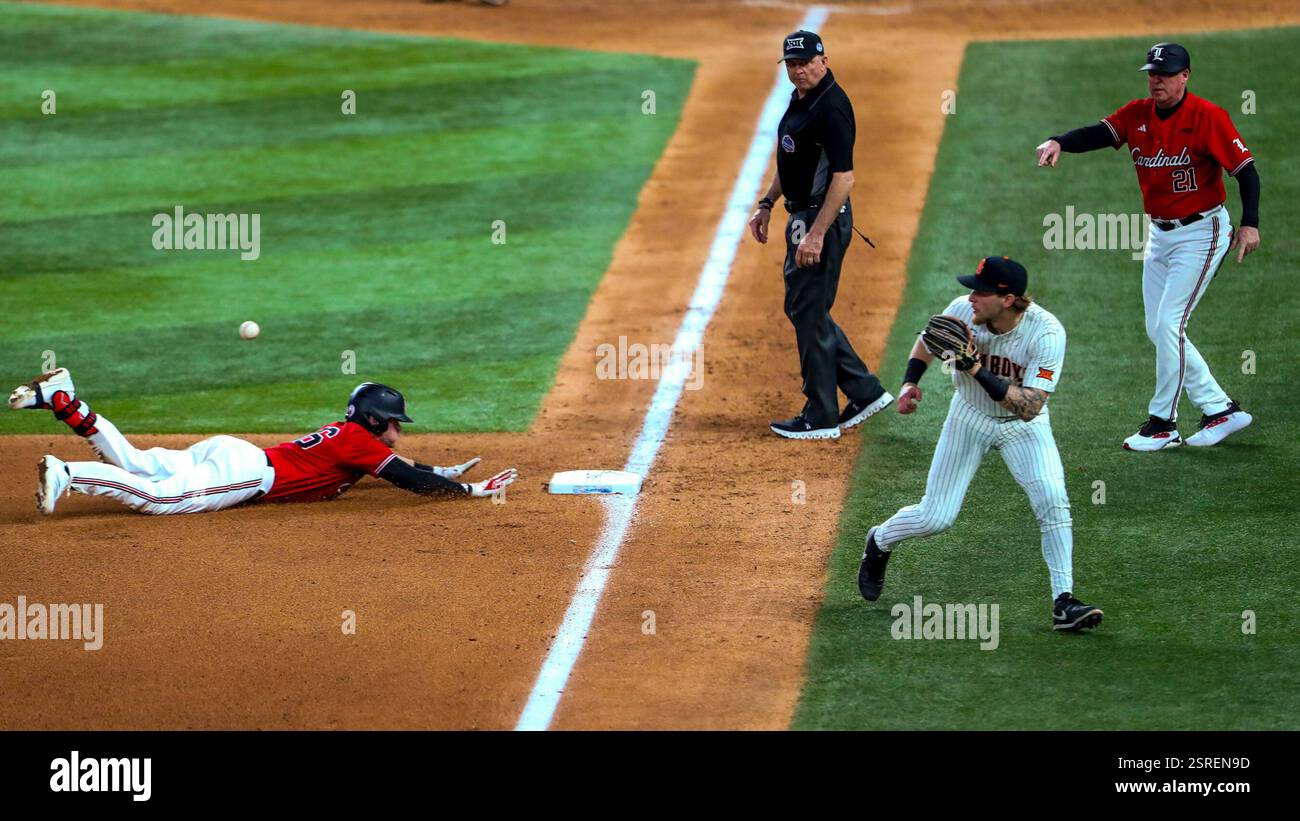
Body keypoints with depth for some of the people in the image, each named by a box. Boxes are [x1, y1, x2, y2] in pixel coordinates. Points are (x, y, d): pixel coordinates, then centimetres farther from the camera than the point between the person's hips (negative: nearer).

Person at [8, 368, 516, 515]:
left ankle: (65, 402, -1)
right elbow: (406, 479, -9)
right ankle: (65, 475, -33)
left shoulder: (347, 433, 24)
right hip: (244, 470, -9)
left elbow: (396, 466, 36)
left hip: (226, 454, 9)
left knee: (136, 466, 5)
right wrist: (471, 490, -4)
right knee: (157, 497, -24)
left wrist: (448, 473, 30)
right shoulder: (359, 442, -2)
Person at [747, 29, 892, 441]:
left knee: (809, 311, -4)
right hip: (802, 217, 11)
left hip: (822, 219, -11)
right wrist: (767, 203, 17)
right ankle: (865, 391, 21)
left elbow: (843, 177, -25)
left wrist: (816, 235, -28)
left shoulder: (831, 107, -21)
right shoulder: (800, 99, 11)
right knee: (803, 309, 16)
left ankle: (820, 417, 4)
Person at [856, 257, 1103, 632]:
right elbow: (928, 339, 3)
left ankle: (1063, 602, -17)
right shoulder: (962, 311, -21)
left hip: (1023, 426, -2)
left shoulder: (1047, 333, -31)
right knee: (935, 517, -2)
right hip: (970, 418, 2)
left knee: (1052, 499, -24)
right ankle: (880, 542, 31)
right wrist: (910, 381, -13)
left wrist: (978, 370, -42)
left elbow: (1030, 407, -37)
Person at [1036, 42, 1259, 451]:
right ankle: (1220, 410, 17)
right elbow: (1098, 133, -15)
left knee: (1168, 324, -12)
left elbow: (1245, 168, -16)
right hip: (1159, 234, 8)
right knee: (1159, 330, 8)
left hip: (1201, 232, -7)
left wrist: (1250, 224, -27)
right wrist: (1059, 142, -36)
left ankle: (1162, 422, -1)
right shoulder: (1137, 115, 1)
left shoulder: (1207, 117, -15)